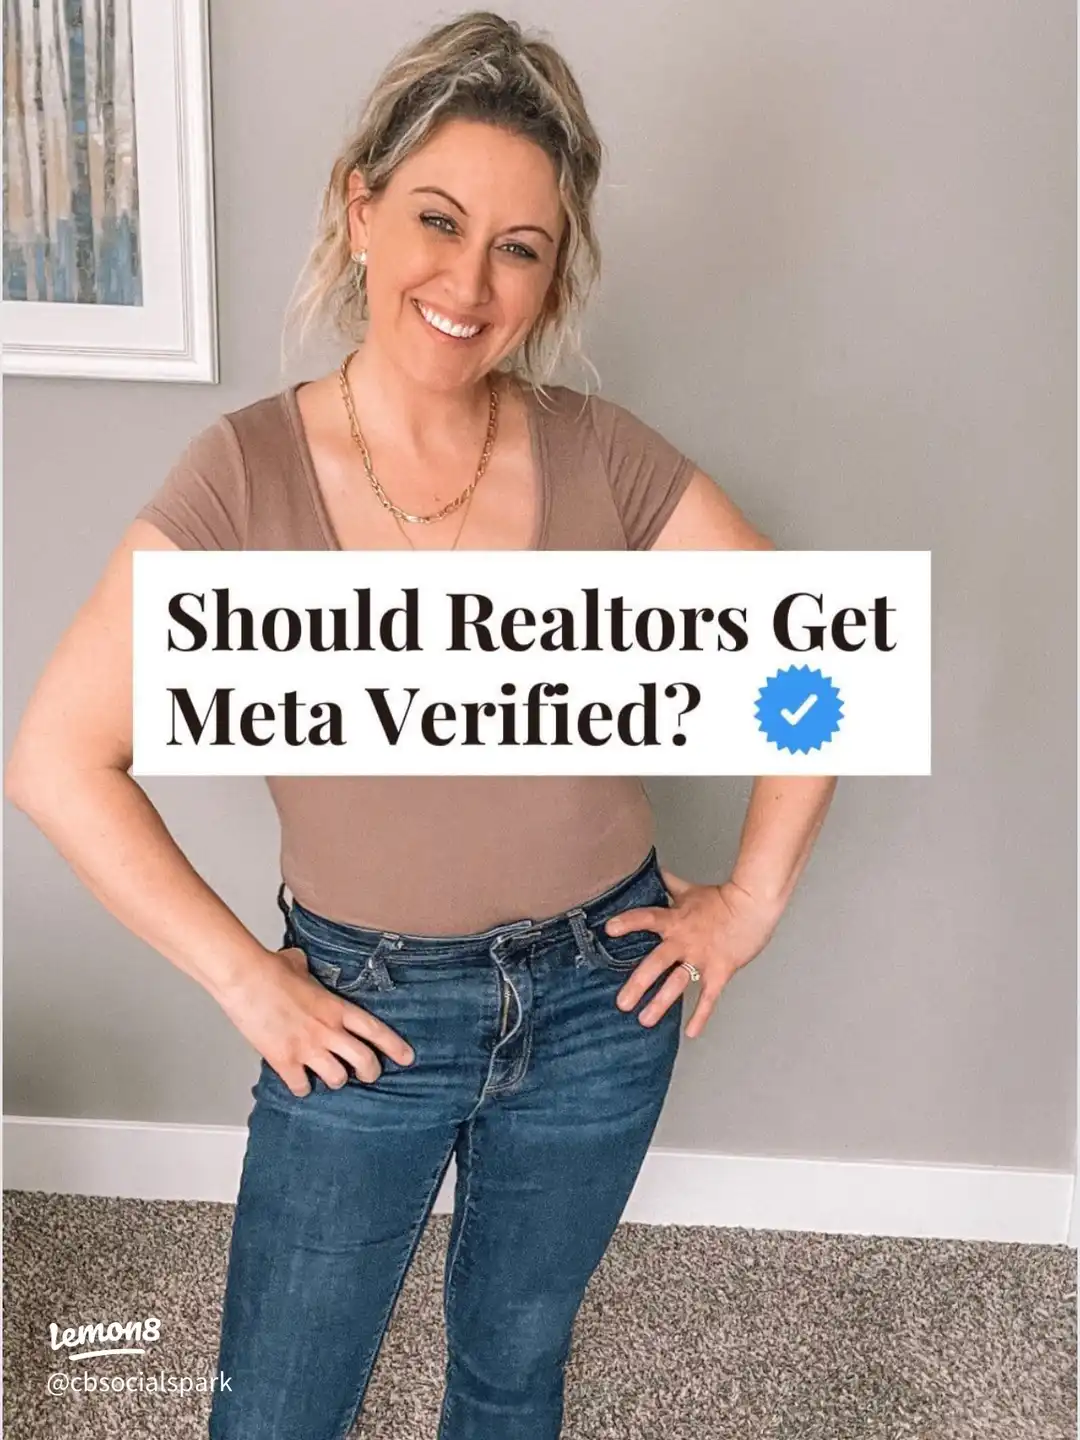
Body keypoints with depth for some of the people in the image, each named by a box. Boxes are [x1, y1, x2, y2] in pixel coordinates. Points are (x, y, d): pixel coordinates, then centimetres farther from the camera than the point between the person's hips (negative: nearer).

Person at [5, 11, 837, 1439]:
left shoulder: (598, 452, -9)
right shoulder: (248, 471, -15)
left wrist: (754, 899, -3)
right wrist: (242, 979, -11)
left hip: (605, 997, 2)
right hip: (366, 1015, -1)